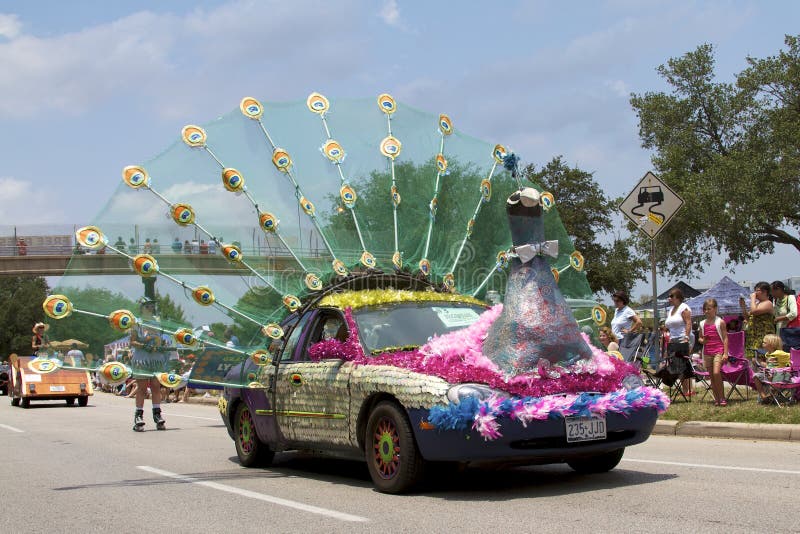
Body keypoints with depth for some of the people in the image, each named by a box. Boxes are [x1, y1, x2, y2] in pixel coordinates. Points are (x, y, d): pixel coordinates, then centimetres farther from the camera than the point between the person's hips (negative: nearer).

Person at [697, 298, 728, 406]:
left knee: (716, 373, -20)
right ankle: (716, 398, 12)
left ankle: (722, 397, -11)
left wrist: (725, 353, -10)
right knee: (711, 376, 5)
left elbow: (725, 338, -3)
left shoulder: (720, 322, -1)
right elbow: (699, 338, 22)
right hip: (707, 352, 5)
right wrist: (701, 340, -3)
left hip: (718, 351, -5)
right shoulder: (702, 324, 11)